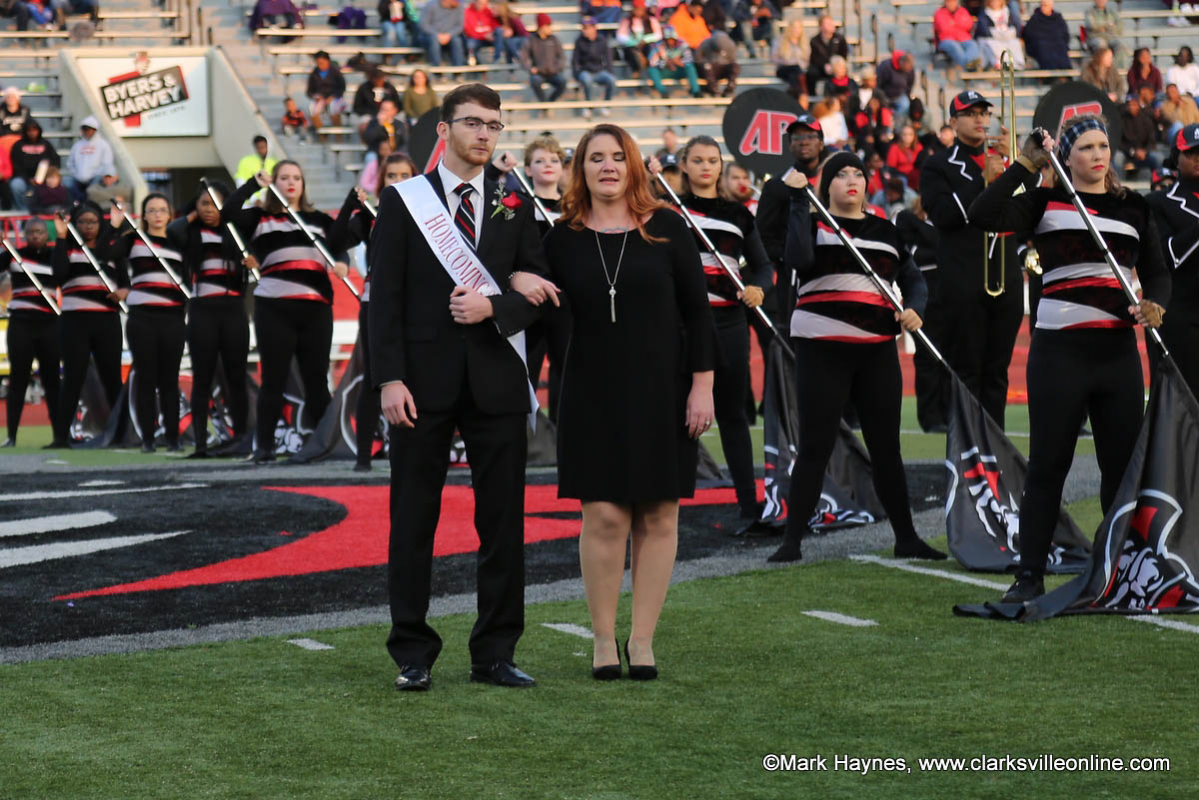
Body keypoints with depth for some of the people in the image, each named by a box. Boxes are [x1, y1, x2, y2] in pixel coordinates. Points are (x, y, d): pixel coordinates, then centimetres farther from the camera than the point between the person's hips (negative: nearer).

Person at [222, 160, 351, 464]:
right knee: (274, 378, -2)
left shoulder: (320, 220, 20)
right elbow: (227, 213, -4)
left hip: (317, 306, 2)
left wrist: (342, 265, -6)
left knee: (316, 378, 1)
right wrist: (254, 184, 0)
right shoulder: (261, 218, 12)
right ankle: (264, 445, 3)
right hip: (274, 305, -2)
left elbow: (342, 247, 15)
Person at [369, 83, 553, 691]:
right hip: (424, 383, -2)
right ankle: (413, 657, 9)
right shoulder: (402, 201, 4)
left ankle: (495, 654, 12)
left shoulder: (514, 207, 11)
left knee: (503, 522, 3)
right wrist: (389, 378, -10)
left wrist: (493, 306, -13)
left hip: (496, 383, 2)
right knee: (412, 522, 2)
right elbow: (384, 297, -2)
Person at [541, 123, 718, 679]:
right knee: (604, 516, -6)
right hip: (594, 393, 0)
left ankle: (643, 640, 10)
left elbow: (697, 310, 1)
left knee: (658, 517, 2)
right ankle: (603, 639, 6)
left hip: (662, 392, 0)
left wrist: (703, 384, -4)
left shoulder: (667, 229, 1)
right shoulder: (564, 238, 3)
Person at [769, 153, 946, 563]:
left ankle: (906, 538, 15)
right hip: (821, 348, -4)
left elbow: (913, 278, 16)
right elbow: (798, 258, -18)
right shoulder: (813, 223, 3)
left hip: (877, 351, 4)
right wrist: (798, 198, -17)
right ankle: (792, 540, 2)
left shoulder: (884, 229, 15)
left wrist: (915, 308, -5)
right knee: (815, 446, -4)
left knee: (886, 446, 7)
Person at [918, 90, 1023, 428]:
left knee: (997, 371, 7)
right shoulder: (937, 166, 3)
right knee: (965, 372, -4)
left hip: (1006, 278, 4)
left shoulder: (1003, 161, 17)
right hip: (963, 283, -4)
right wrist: (984, 179, -15)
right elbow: (942, 215, -11)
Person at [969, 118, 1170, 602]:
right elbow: (982, 215, -12)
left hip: (1119, 350, 3)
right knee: (1047, 466, 0)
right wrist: (1025, 165, -10)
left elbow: (1156, 271, 11)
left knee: (1124, 464, 8)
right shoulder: (1045, 203, 3)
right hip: (1059, 349, -3)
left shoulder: (1134, 208, 12)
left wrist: (1155, 304, -10)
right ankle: (1030, 576, 7)